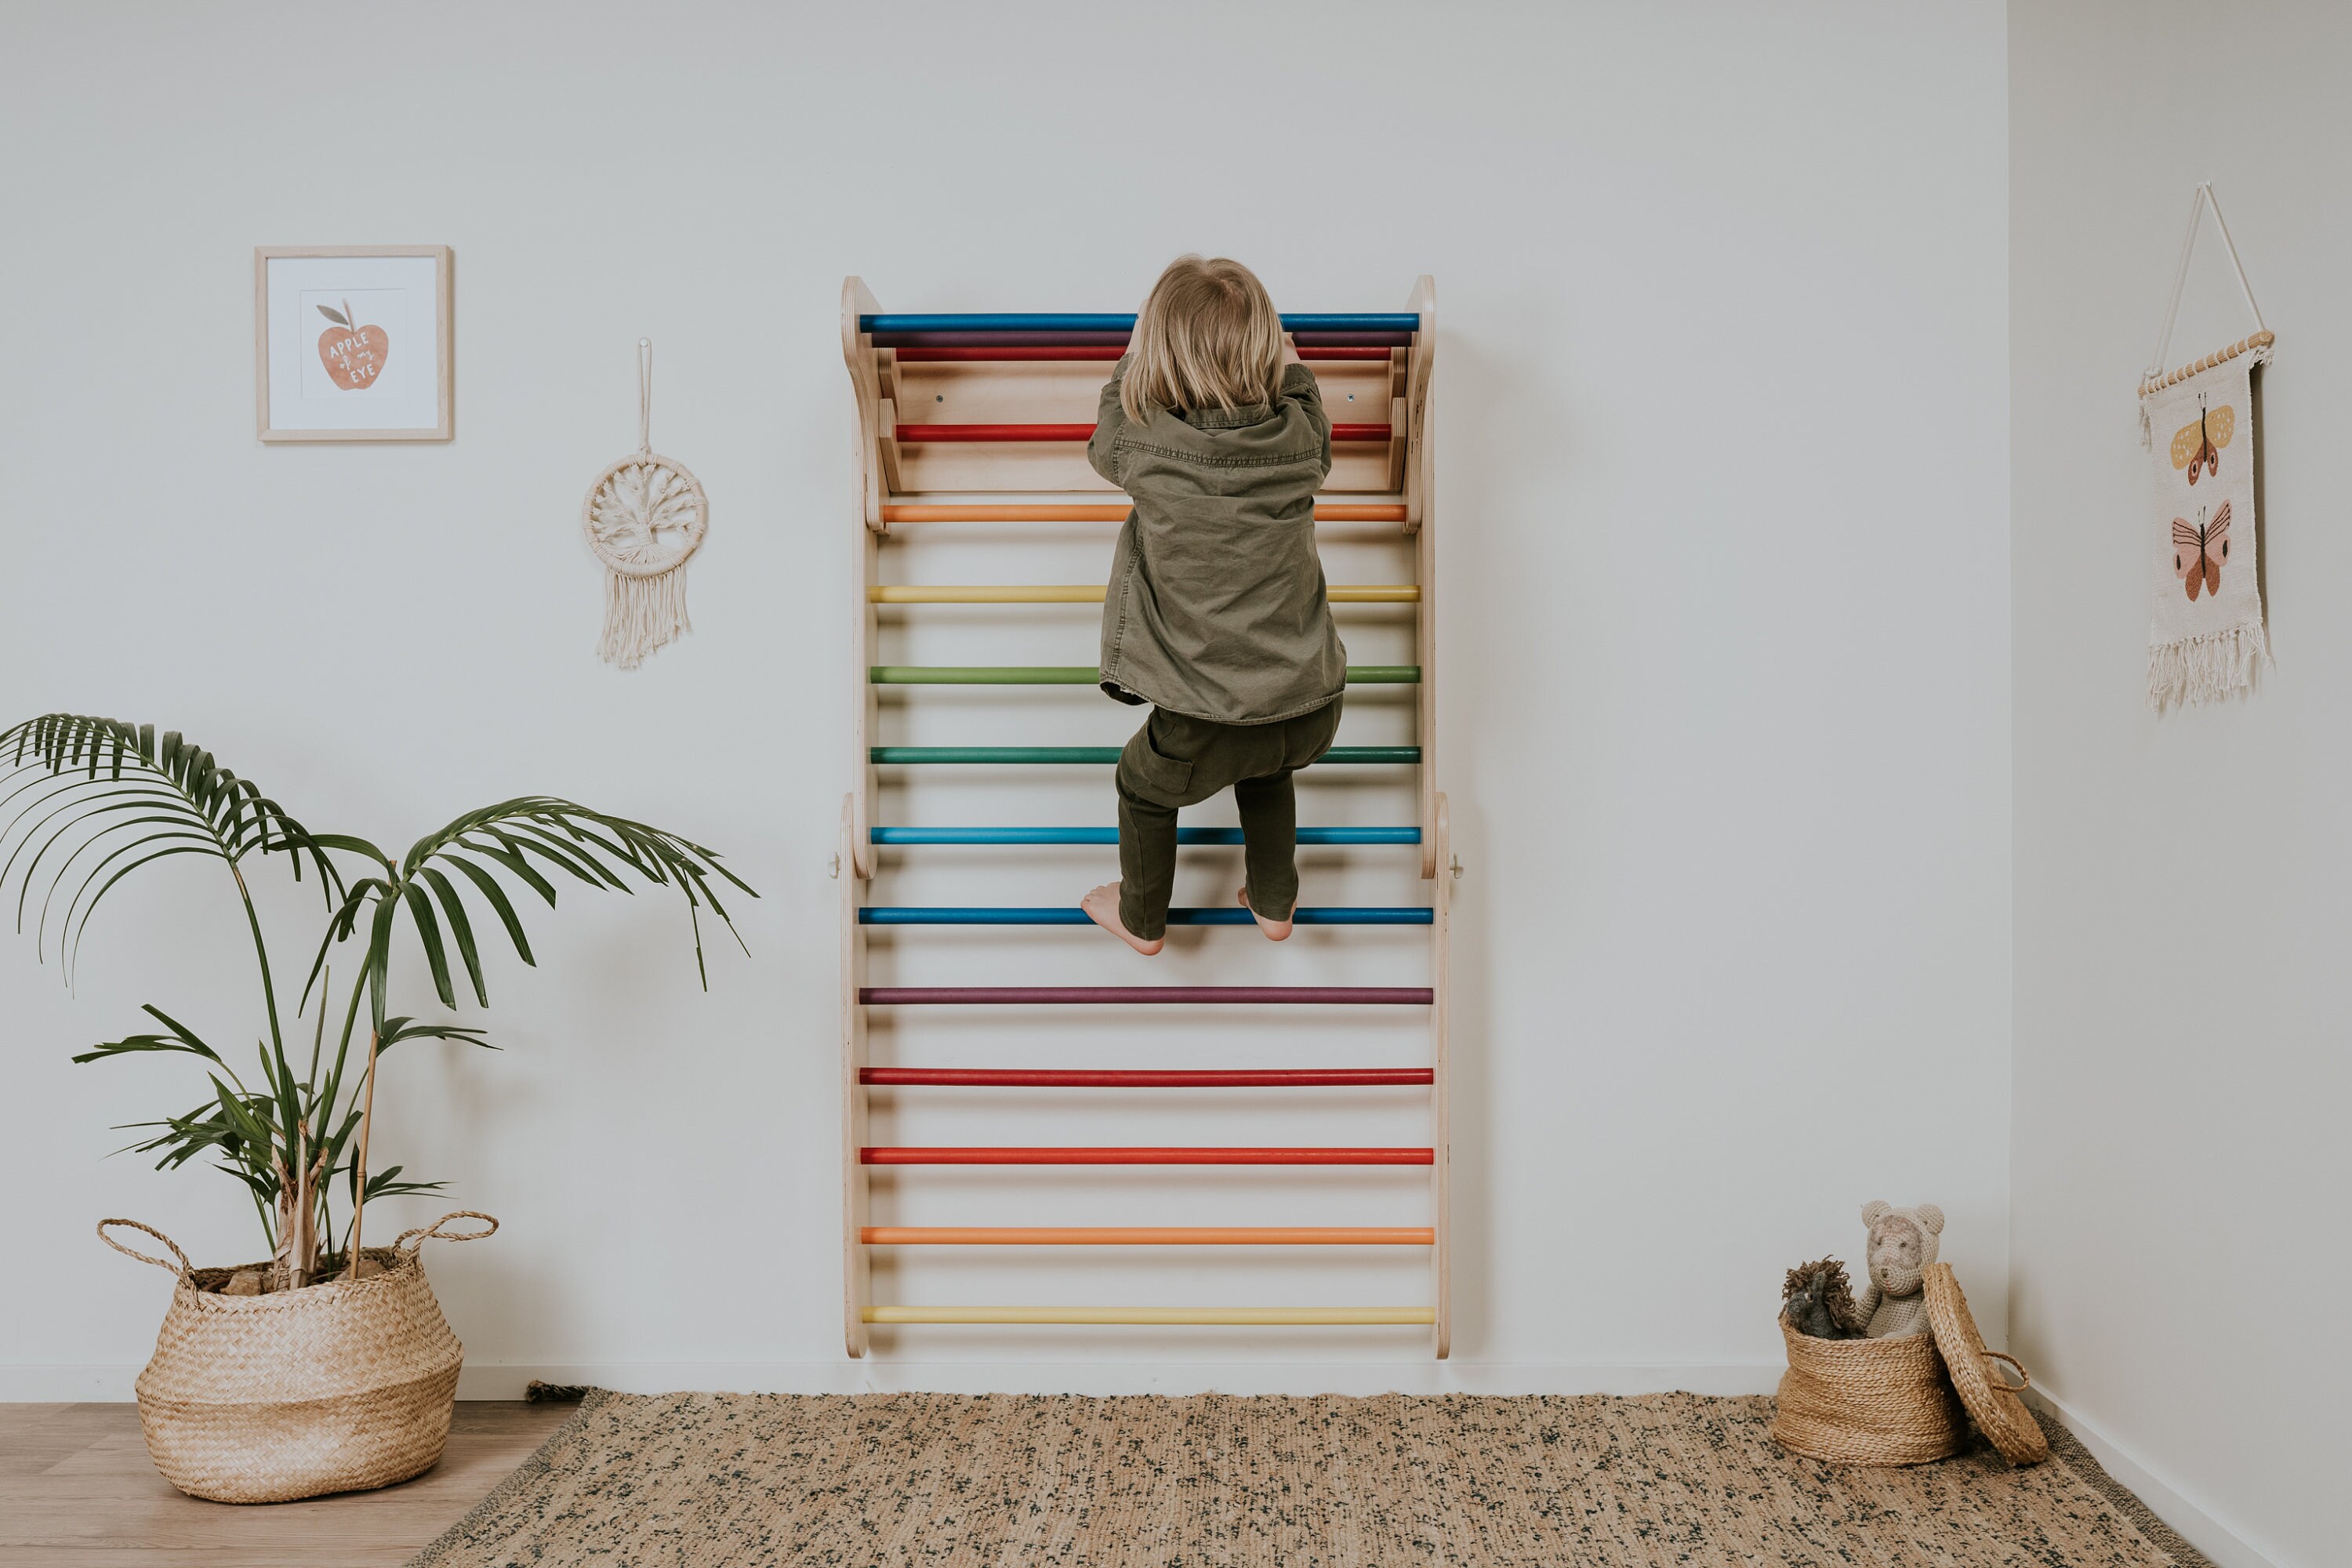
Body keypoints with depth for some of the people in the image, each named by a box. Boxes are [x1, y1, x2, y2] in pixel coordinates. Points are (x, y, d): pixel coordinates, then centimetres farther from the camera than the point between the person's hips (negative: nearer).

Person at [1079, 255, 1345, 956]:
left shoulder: (1148, 446, -18)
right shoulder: (1301, 436, -10)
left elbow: (1105, 438, 8)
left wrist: (1136, 354, 21)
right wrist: (1292, 370, 31)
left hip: (1208, 719, -3)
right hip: (1312, 707, 4)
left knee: (1144, 786, 27)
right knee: (1265, 772, 36)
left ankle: (1141, 919, 48)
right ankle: (1274, 900, 52)